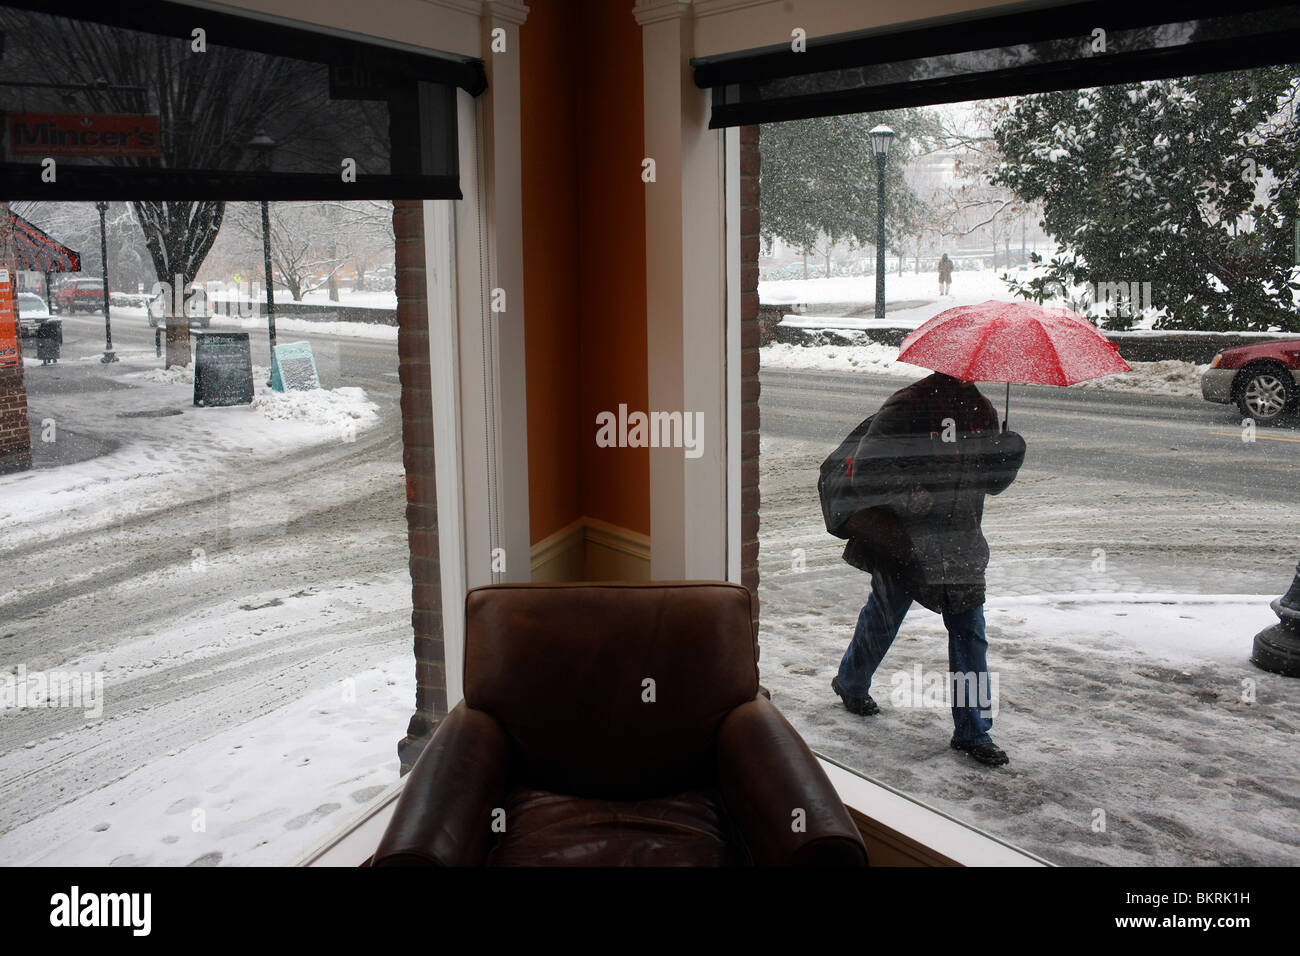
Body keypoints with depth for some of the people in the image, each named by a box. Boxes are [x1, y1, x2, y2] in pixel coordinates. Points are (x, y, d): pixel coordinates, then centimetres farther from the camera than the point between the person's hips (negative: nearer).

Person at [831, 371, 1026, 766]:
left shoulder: (981, 411, 8)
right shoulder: (907, 406, -13)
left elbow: (992, 482, 12)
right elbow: (865, 471, -16)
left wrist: (1011, 456, -7)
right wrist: (906, 497, -27)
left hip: (960, 546, 5)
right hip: (903, 541, -5)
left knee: (970, 634, 3)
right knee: (882, 618, 15)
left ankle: (972, 731, 14)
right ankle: (852, 683, 43)